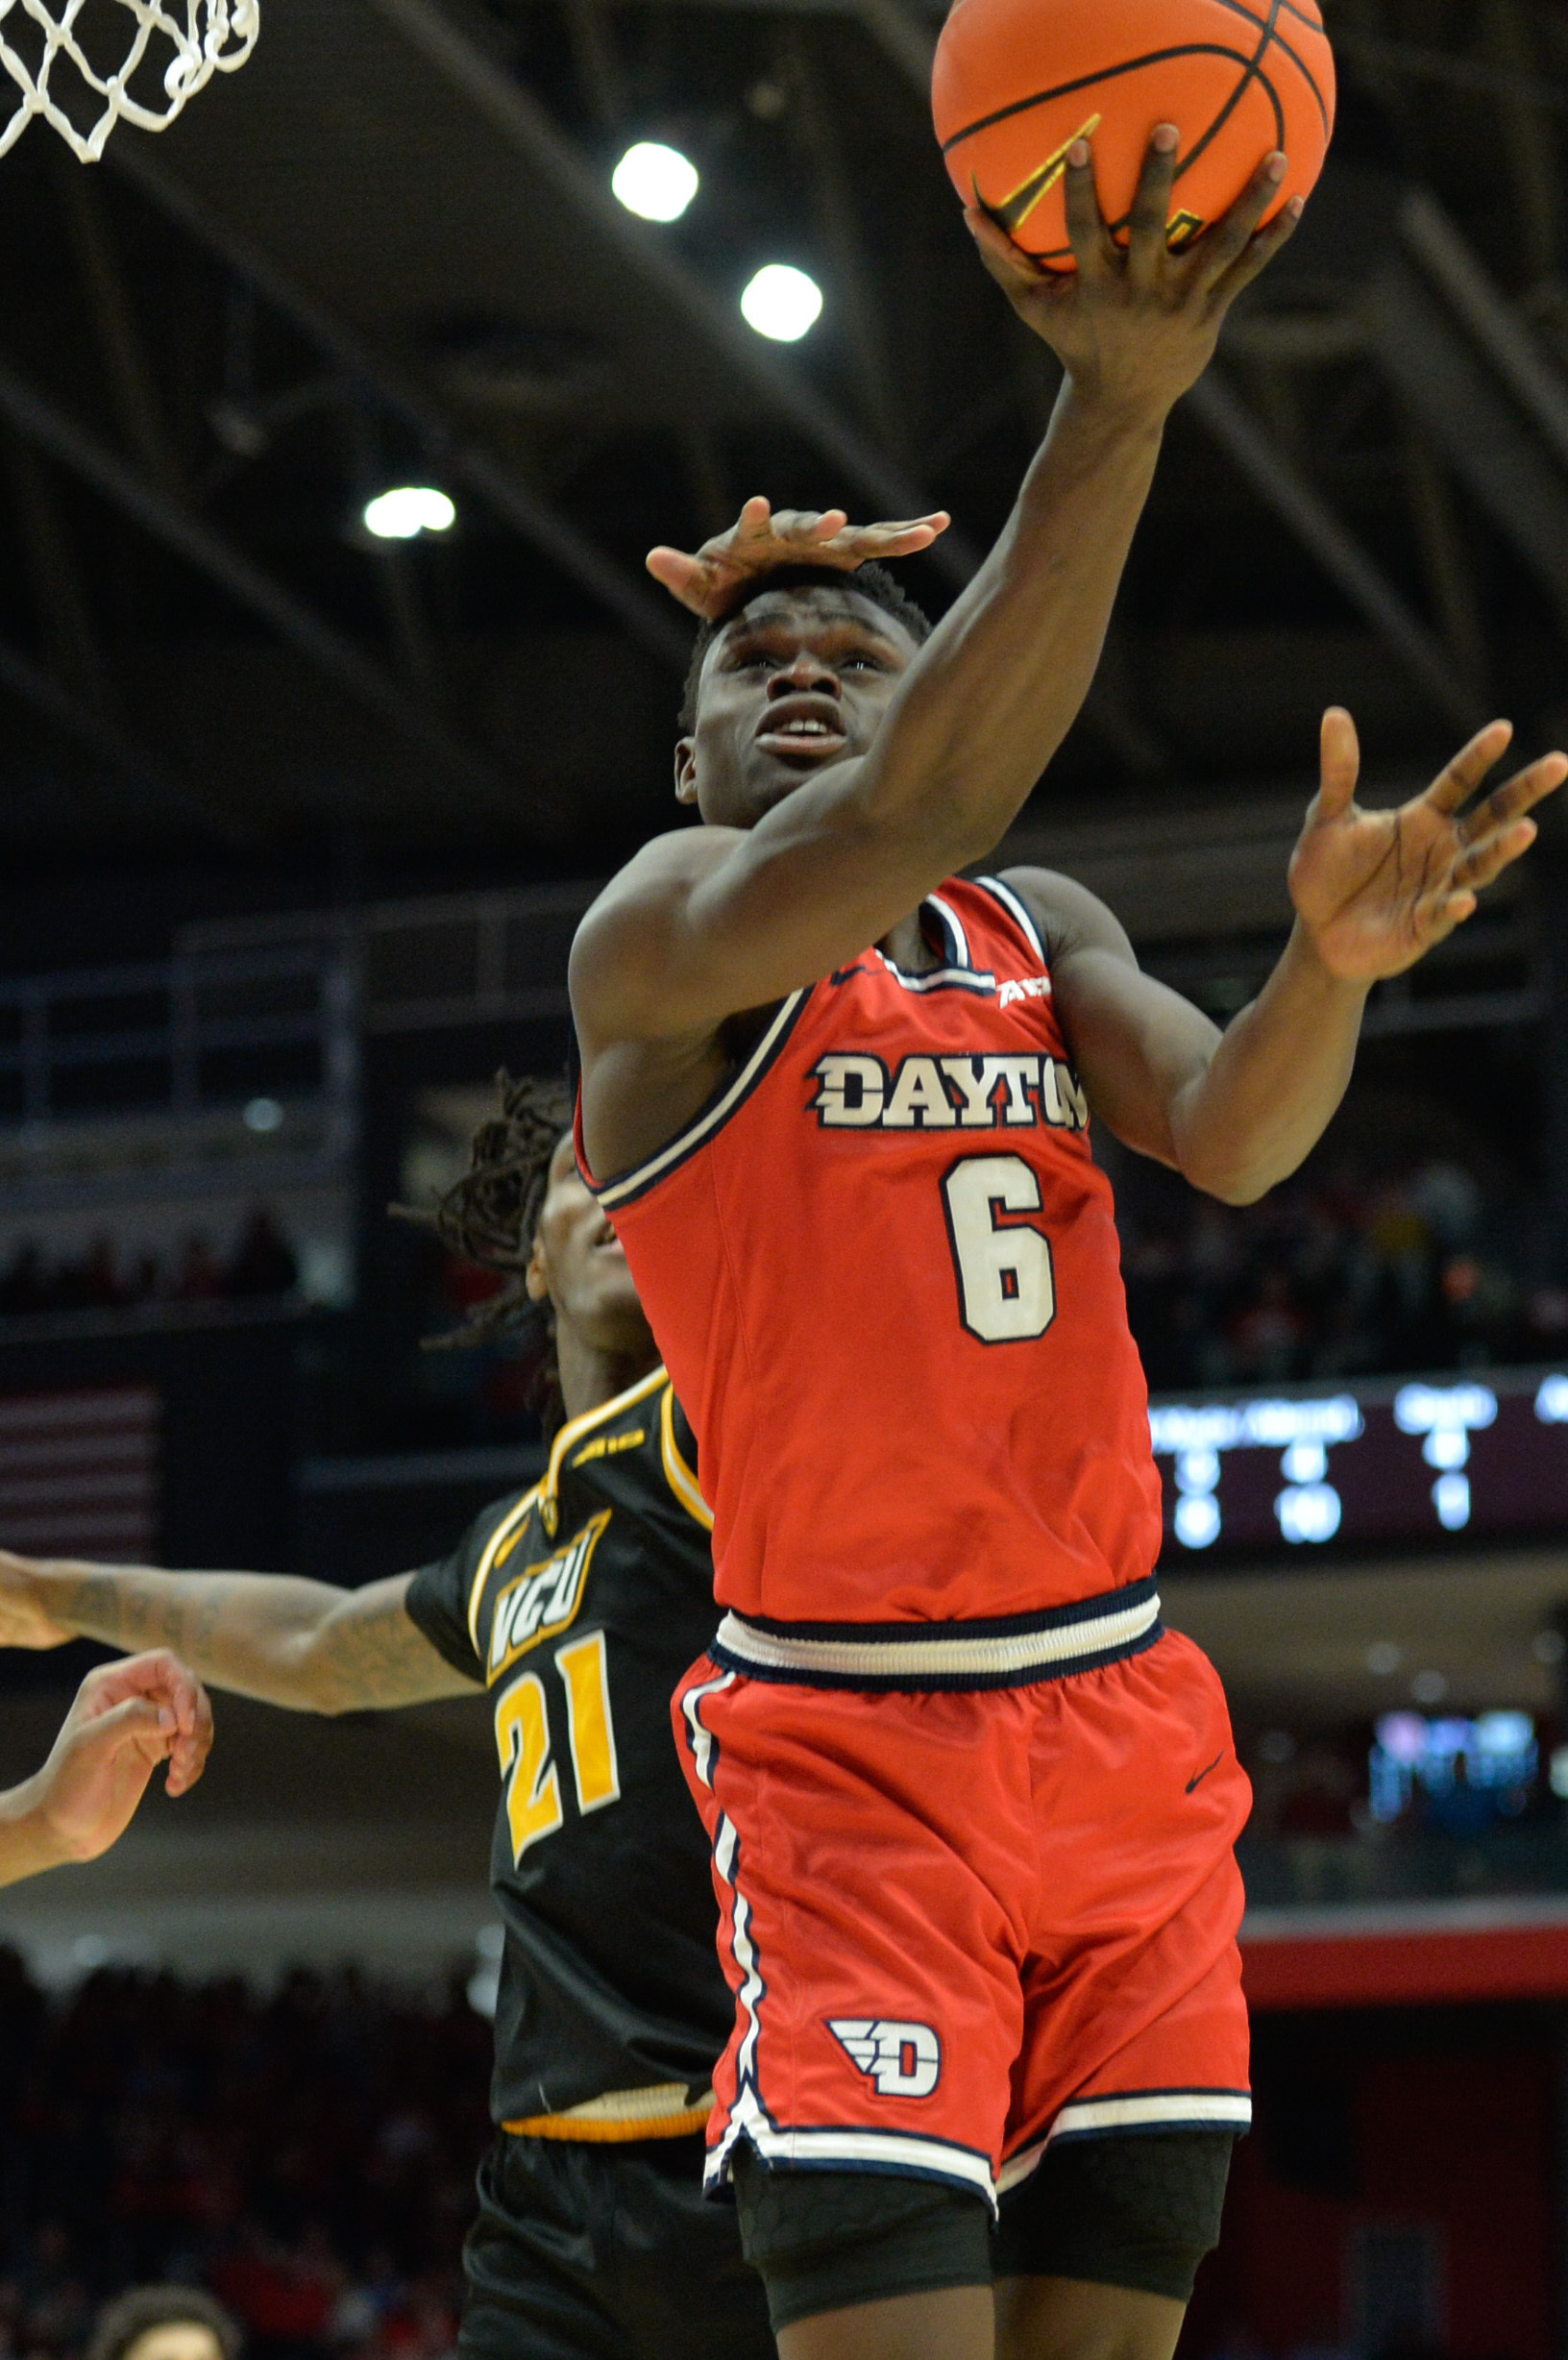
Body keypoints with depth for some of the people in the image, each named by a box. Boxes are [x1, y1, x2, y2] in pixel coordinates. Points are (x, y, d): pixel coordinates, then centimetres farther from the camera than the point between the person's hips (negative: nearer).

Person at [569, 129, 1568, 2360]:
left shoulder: (1048, 930, 14)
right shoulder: (658, 938, -6)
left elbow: (1231, 1135, -5)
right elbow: (908, 821, -27)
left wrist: (1331, 958, -29)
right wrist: (1116, 410, -35)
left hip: (1124, 1723, 6)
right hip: (848, 1745, -6)